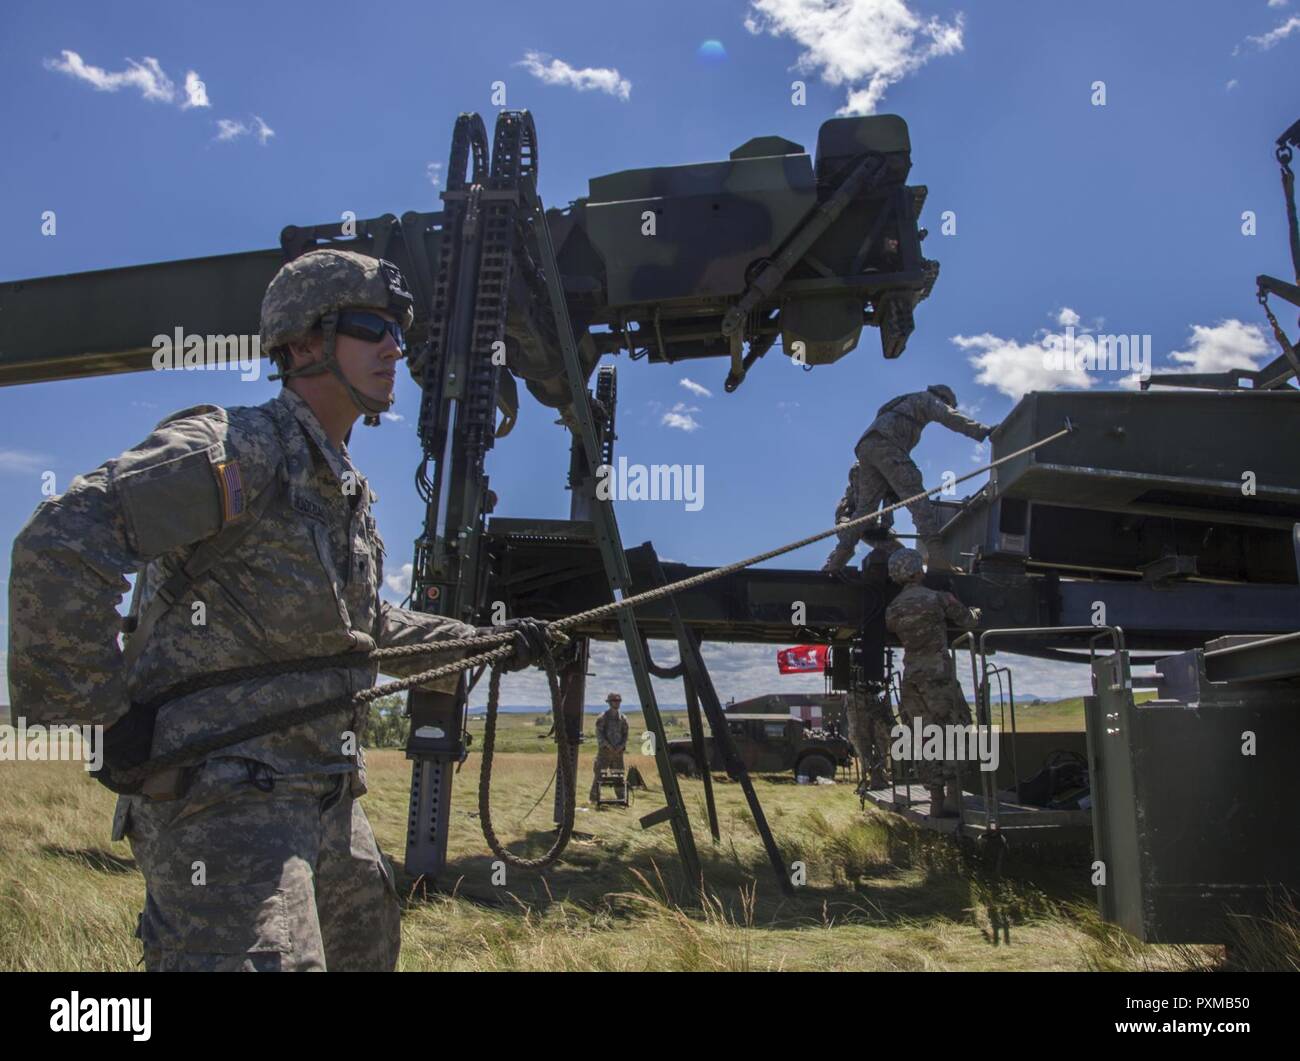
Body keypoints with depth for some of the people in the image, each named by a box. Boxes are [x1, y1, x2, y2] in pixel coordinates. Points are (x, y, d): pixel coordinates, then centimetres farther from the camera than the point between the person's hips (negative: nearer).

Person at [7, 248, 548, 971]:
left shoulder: (352, 493, 17)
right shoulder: (239, 447, -13)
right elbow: (61, 542, -24)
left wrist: (486, 643, 26)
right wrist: (103, 705, -20)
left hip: (327, 799, 10)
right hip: (220, 797, -9)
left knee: (369, 946, 22)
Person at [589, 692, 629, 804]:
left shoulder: (623, 719, 10)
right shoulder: (602, 718, -2)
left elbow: (625, 735, 9)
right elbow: (599, 734, -8)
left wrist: (621, 746, -8)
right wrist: (608, 745, -18)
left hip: (618, 752, 4)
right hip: (604, 751, -3)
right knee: (598, 774, -4)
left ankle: (622, 798, 11)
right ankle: (594, 797, 1)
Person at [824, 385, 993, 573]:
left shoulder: (906, 403, 43)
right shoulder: (926, 398, 19)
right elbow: (949, 417, -1)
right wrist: (983, 431, -7)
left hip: (865, 447, 8)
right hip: (885, 444, -8)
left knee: (864, 508, 6)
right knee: (916, 497, -16)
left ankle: (832, 566, -3)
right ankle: (937, 559, -31)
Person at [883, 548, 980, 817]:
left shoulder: (892, 610, 6)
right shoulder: (938, 598, -5)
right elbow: (968, 621, 7)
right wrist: (976, 613, 30)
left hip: (910, 676, 4)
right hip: (938, 674, -4)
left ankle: (937, 801, 8)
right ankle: (953, 795, -3)